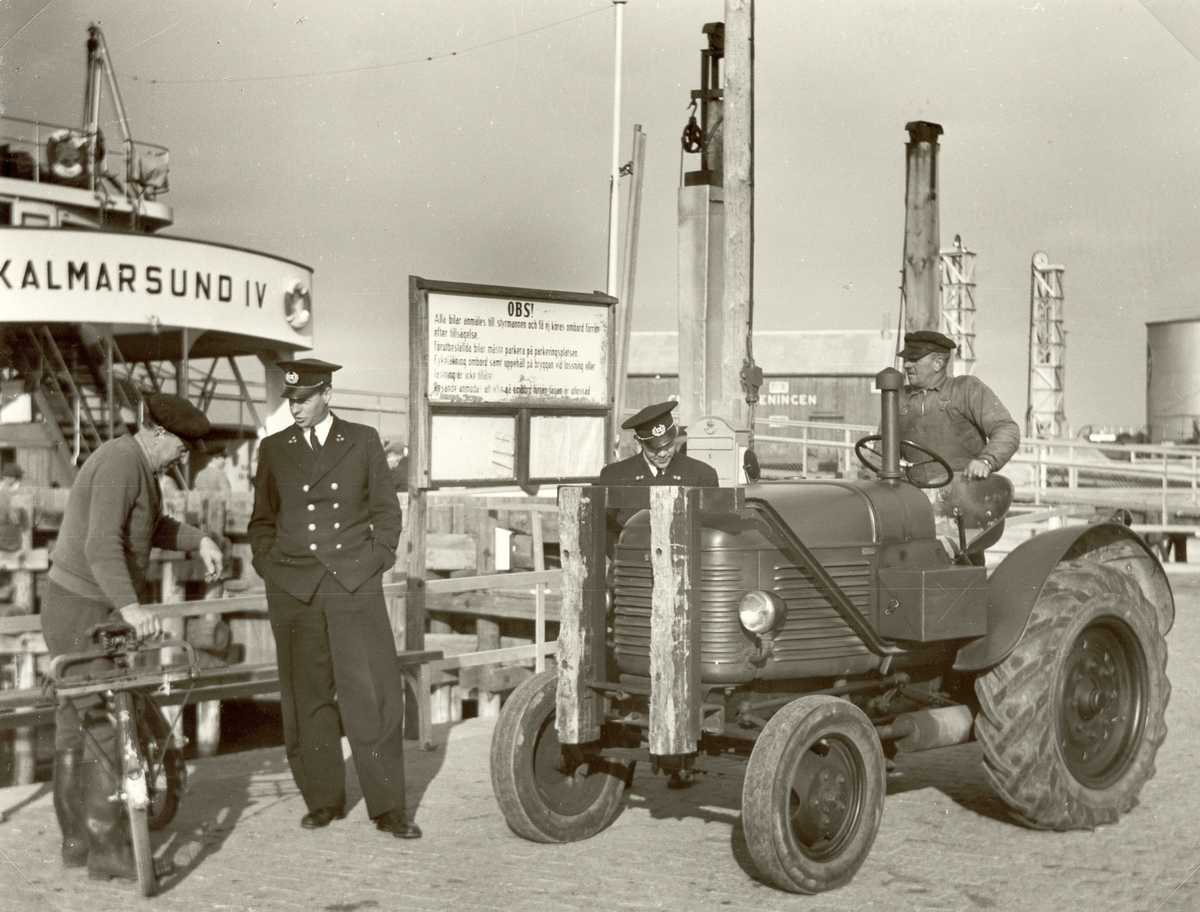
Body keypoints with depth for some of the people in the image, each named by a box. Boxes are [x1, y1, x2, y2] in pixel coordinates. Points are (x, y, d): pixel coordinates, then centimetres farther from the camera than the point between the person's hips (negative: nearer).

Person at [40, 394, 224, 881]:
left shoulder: (139, 464, 12)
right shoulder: (120, 463, -20)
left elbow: (154, 527, 27)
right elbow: (102, 545, -33)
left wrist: (200, 539, 10)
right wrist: (129, 606, -42)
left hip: (97, 608, 11)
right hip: (81, 608, -11)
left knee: (75, 726, 15)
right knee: (104, 726, -9)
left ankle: (76, 840, 24)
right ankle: (107, 848, -5)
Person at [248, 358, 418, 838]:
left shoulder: (363, 441, 9)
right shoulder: (274, 449, 12)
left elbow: (386, 510, 12)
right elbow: (262, 520, 18)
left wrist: (377, 561, 2)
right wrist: (270, 567, 6)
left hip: (355, 583, -1)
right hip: (293, 590, 2)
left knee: (375, 694, -5)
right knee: (306, 696, 4)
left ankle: (388, 806, 3)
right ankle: (323, 800, 17)